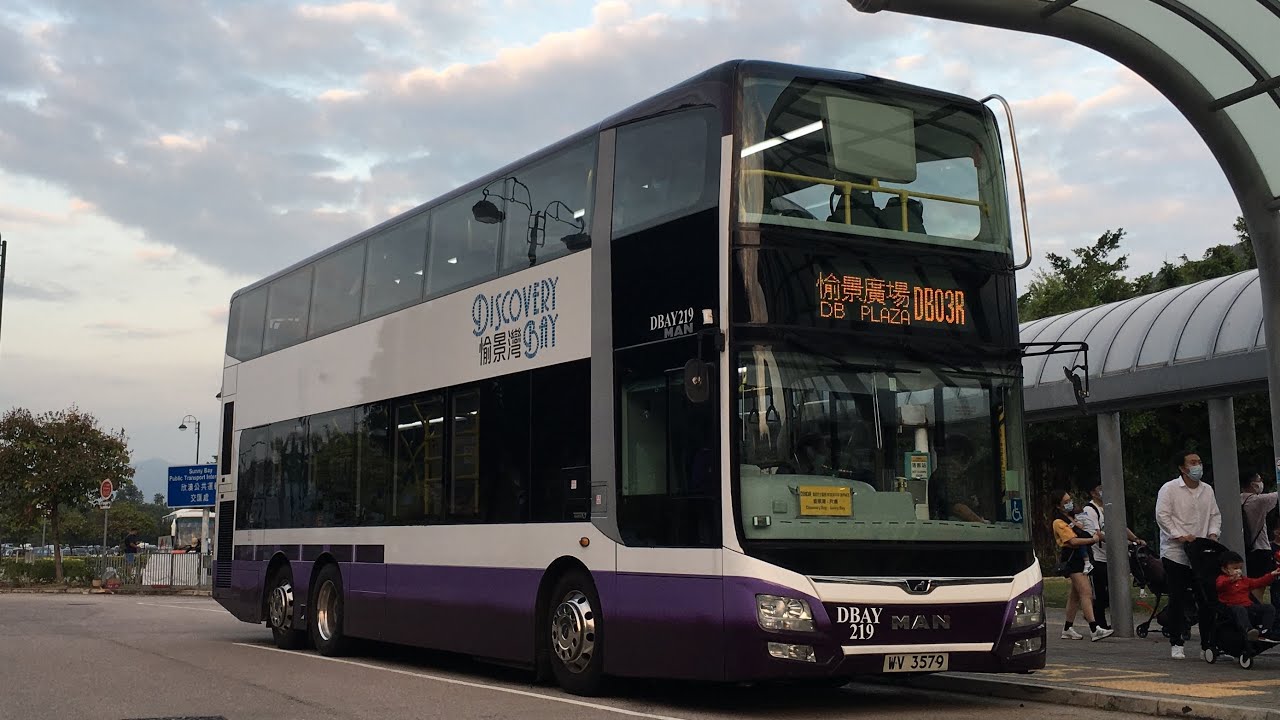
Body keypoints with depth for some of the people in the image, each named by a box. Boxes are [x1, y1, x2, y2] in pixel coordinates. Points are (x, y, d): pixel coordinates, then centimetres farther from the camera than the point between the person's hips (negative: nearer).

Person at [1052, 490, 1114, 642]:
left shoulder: (1073, 518, 19)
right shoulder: (1059, 522, -10)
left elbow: (1083, 534, 27)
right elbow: (1073, 540, -19)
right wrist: (1093, 540, -14)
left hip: (1081, 558, 9)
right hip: (1071, 559, -9)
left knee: (1075, 595, 11)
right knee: (1086, 593, -17)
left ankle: (1067, 629, 18)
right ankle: (1094, 629, -24)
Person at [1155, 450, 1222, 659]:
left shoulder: (1207, 490, 13)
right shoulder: (1169, 489, -5)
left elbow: (1215, 515, 16)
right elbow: (1162, 516, -11)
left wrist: (1213, 533, -3)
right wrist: (1180, 536, -20)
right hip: (1175, 553, -5)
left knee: (1207, 598, 4)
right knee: (1177, 599, -1)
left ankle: (1207, 643, 14)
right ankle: (1176, 644, 8)